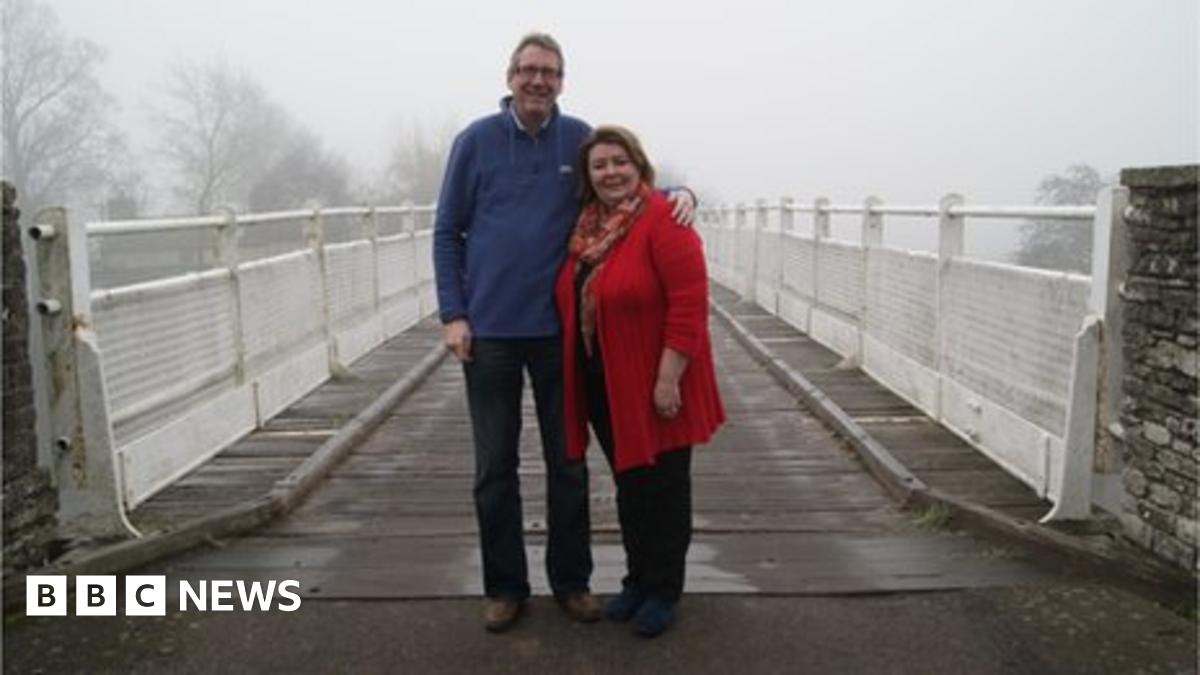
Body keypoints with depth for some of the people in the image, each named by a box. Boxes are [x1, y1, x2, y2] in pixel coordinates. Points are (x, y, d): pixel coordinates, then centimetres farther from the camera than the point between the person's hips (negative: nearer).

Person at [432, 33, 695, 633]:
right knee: (494, 468, 8)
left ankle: (571, 580, 27)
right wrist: (453, 315, -6)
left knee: (567, 464, 10)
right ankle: (504, 585, 24)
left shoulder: (580, 139, 2)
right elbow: (447, 233, 2)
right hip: (489, 331, -1)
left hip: (560, 329, 1)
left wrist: (676, 194, -8)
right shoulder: (476, 140, 0)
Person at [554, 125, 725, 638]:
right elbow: (571, 303, 16)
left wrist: (668, 378, -22)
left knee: (662, 488, 8)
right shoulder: (585, 227, 8)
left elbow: (689, 303, -20)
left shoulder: (664, 222, -15)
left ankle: (663, 590, 24)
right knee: (628, 485, 18)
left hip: (653, 387, -6)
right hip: (603, 385, 7)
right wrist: (575, 374, 12)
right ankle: (637, 578, 34)